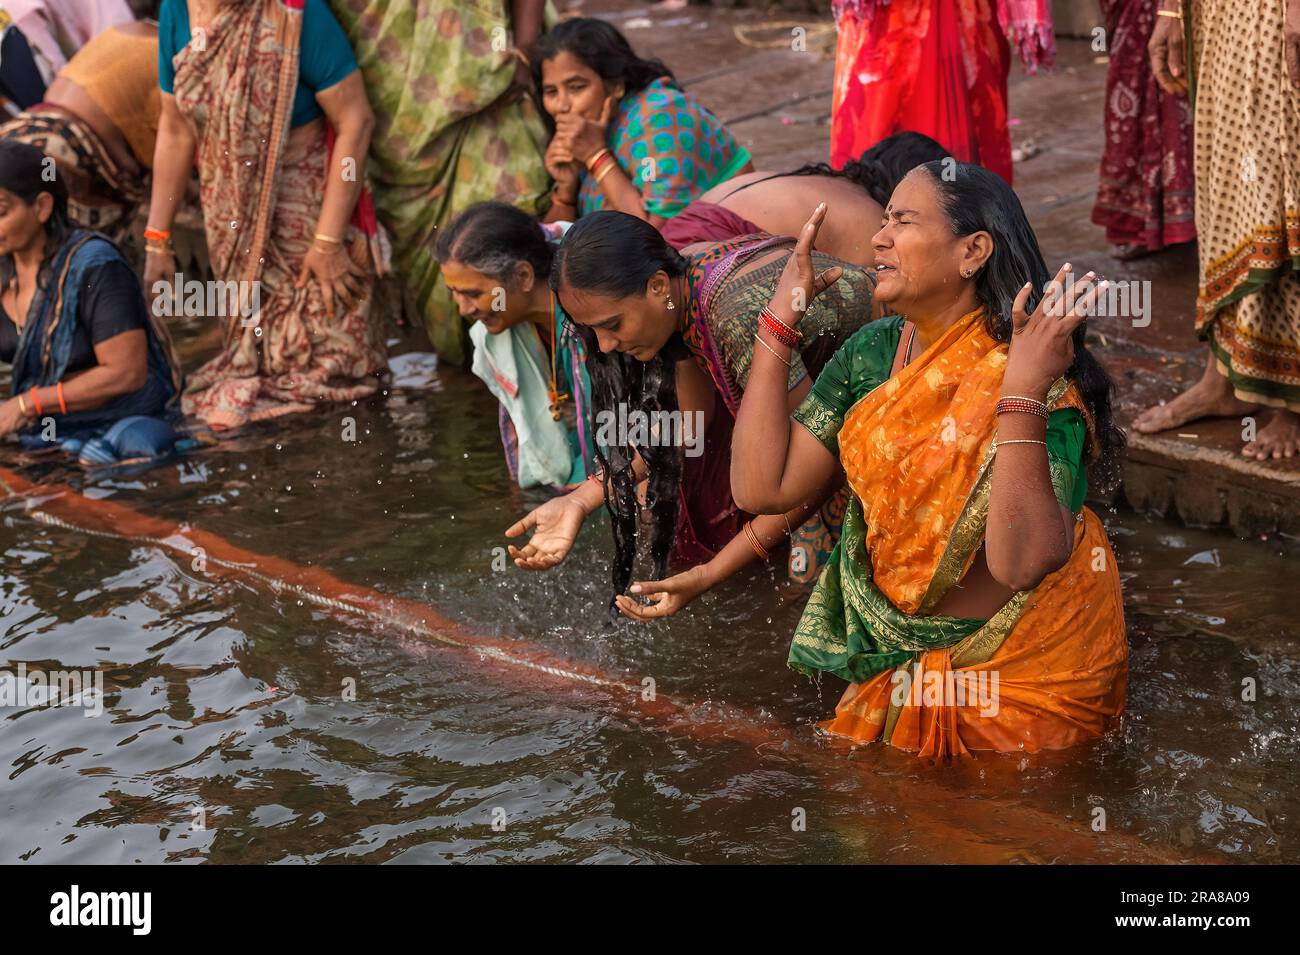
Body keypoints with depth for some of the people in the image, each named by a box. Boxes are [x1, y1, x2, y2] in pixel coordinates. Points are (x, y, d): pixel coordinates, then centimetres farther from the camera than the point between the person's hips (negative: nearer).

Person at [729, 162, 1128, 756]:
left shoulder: (1037, 379, -25)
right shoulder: (872, 352, -5)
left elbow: (1020, 563, -37)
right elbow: (762, 487, -12)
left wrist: (1021, 394, -44)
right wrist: (779, 323, -11)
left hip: (1030, 670, -6)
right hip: (903, 656, 6)